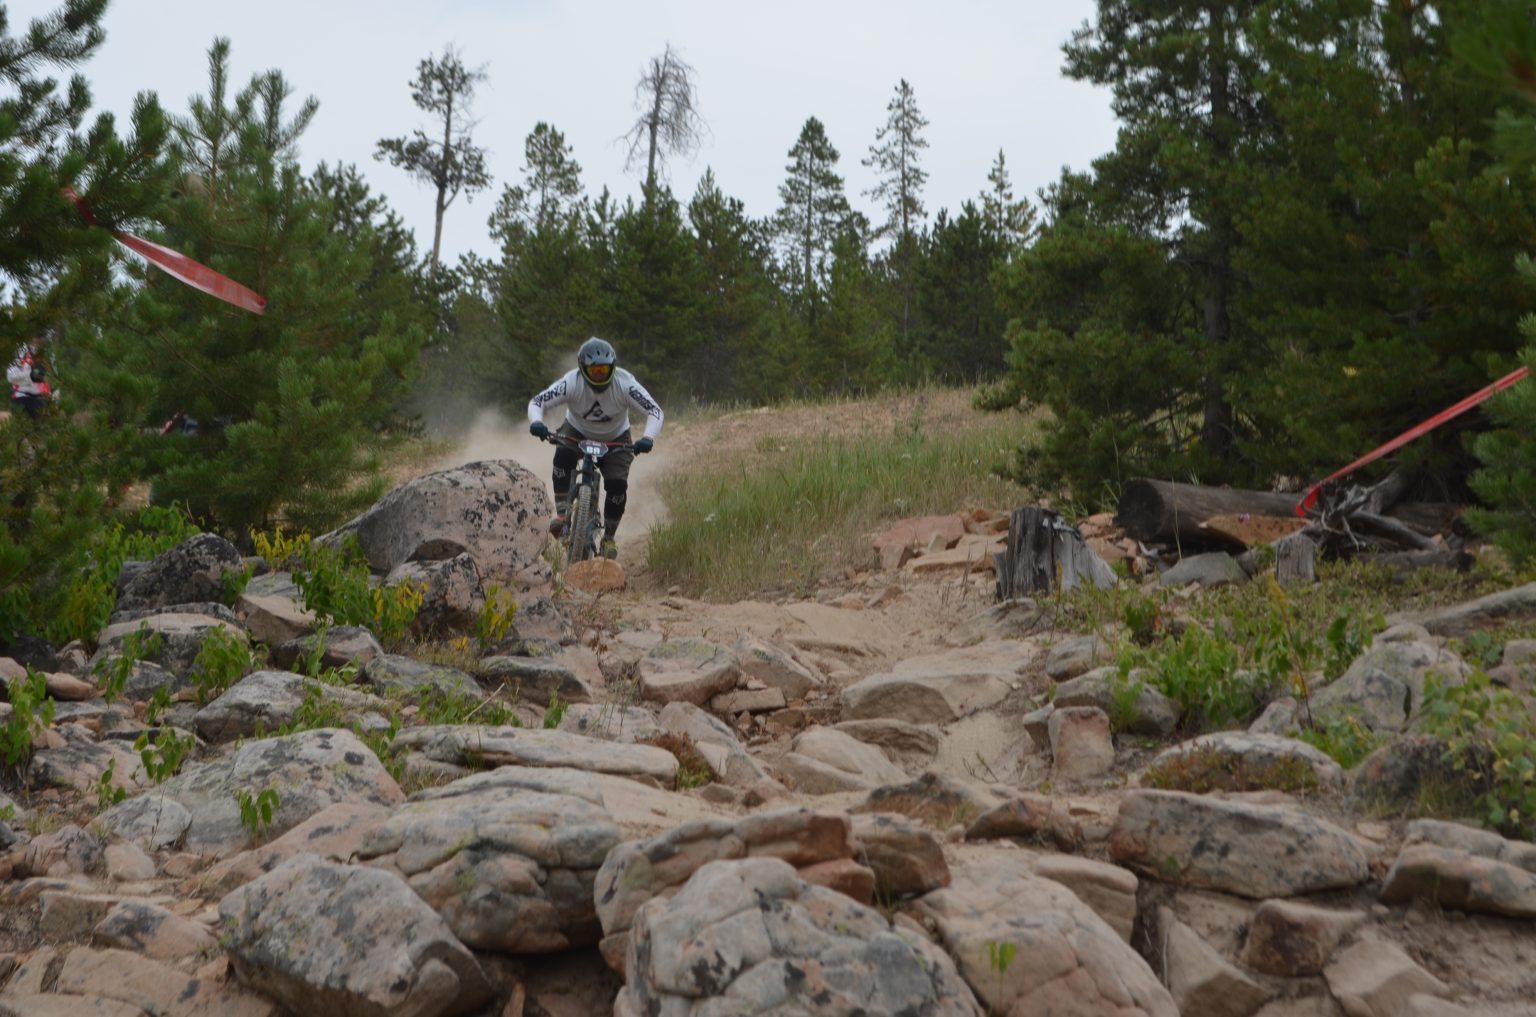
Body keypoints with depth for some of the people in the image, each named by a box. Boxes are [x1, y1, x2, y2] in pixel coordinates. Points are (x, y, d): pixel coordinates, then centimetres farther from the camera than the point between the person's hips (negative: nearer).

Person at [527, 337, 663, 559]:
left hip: (615, 439, 0)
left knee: (617, 485, -18)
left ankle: (609, 537, 4)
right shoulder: (572, 383, -28)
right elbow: (537, 401, -28)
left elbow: (654, 411, -29)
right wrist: (536, 422, -50)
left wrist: (648, 438, -48)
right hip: (578, 432, 0)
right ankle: (562, 513, -24)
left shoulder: (625, 384, -28)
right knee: (563, 455, -33)